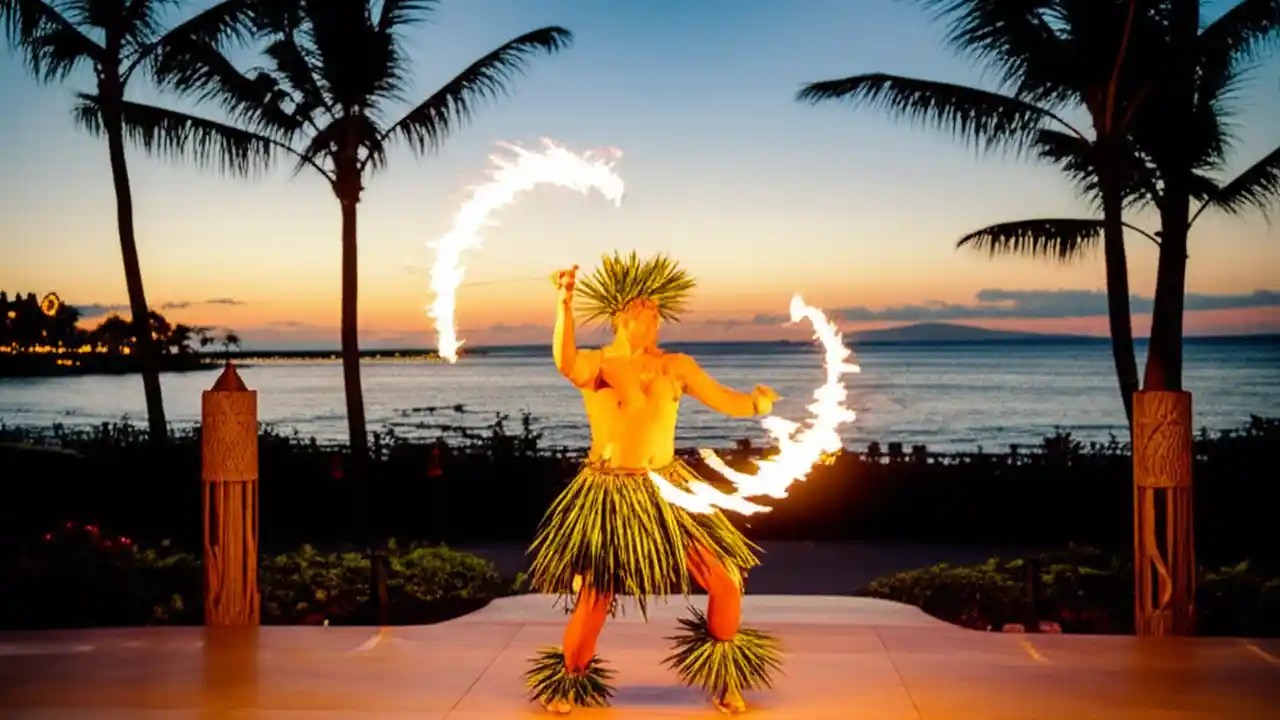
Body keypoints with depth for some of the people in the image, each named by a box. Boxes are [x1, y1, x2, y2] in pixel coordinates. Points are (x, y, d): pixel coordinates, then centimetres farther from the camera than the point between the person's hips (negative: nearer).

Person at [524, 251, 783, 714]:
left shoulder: (675, 366, 5)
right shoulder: (594, 365, -6)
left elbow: (724, 400, 3)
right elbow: (565, 362, -29)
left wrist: (755, 403, -17)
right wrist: (565, 304, -42)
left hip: (667, 491, 3)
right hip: (609, 498, -3)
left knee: (725, 581, 1)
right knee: (594, 598, -2)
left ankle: (724, 676, 24)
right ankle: (570, 682, 26)